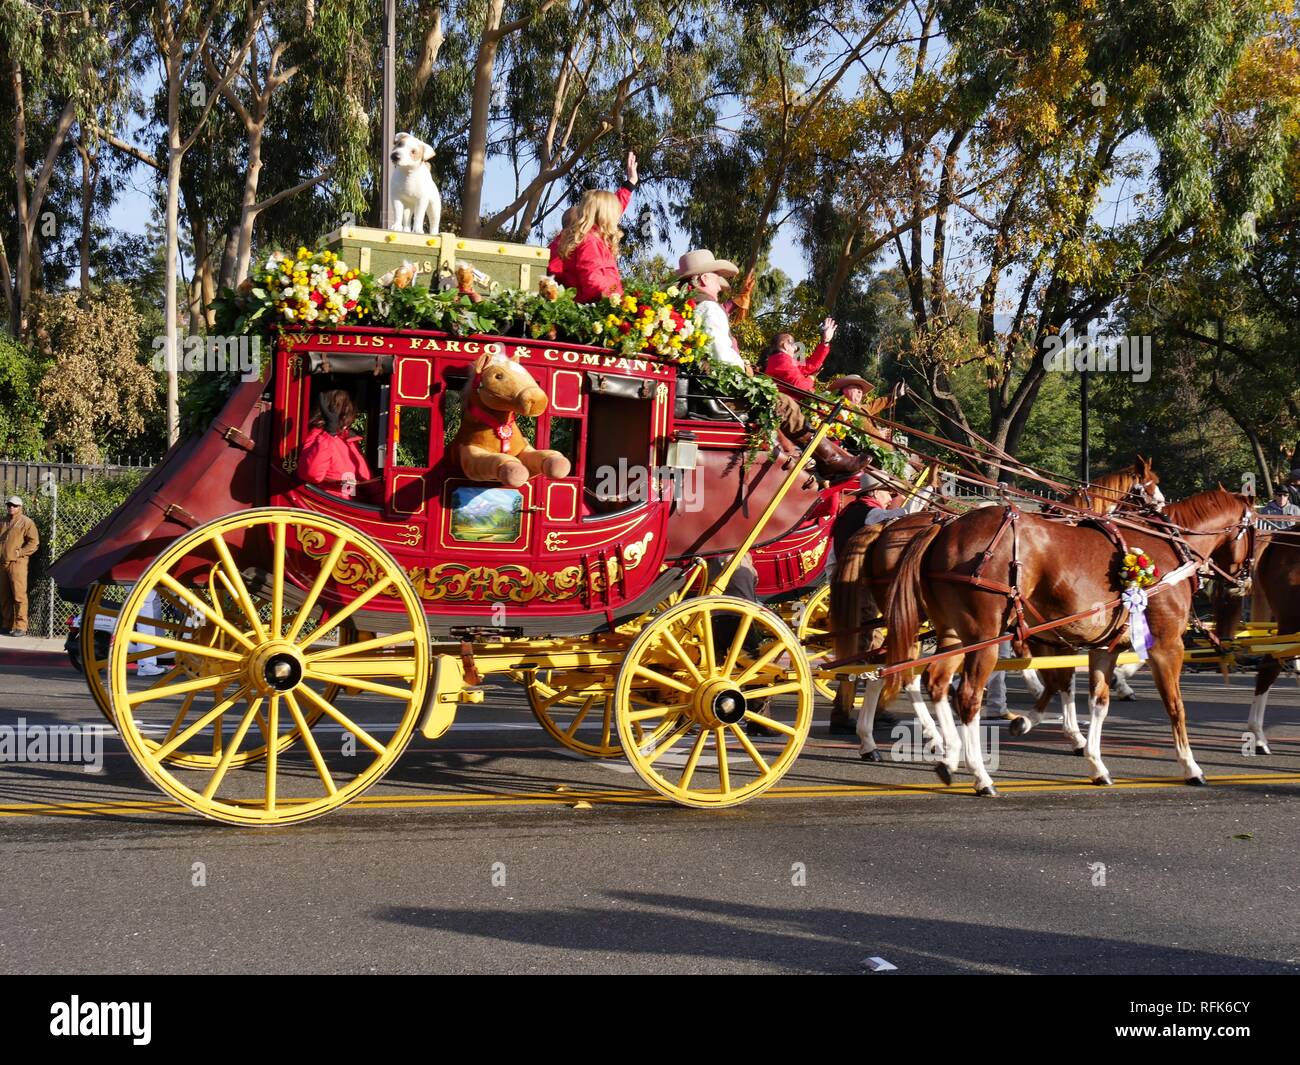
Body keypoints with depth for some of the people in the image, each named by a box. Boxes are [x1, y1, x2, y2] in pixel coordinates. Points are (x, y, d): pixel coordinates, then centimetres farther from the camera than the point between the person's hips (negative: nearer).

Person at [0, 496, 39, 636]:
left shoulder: (26, 522, 1)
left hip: (17, 563, -7)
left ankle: (21, 627, -11)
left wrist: (20, 552, -12)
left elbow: (34, 542, -6)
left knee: (18, 595, -11)